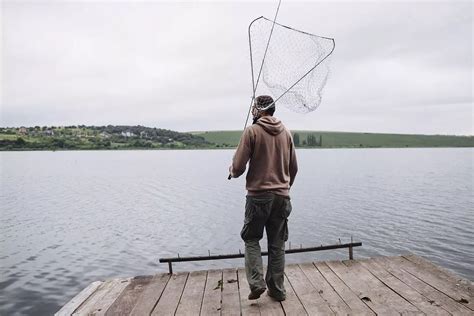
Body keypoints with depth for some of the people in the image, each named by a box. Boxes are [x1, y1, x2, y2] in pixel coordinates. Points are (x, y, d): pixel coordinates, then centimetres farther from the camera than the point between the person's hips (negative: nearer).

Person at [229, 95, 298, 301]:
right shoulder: (286, 133, 8)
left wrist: (232, 171, 12)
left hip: (258, 195, -4)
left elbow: (238, 167, -10)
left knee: (251, 239, 13)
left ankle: (256, 283, 4)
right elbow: (294, 168, 13)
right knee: (277, 244, 13)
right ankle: (277, 289, 21)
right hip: (282, 196, 5)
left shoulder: (252, 131, -7)